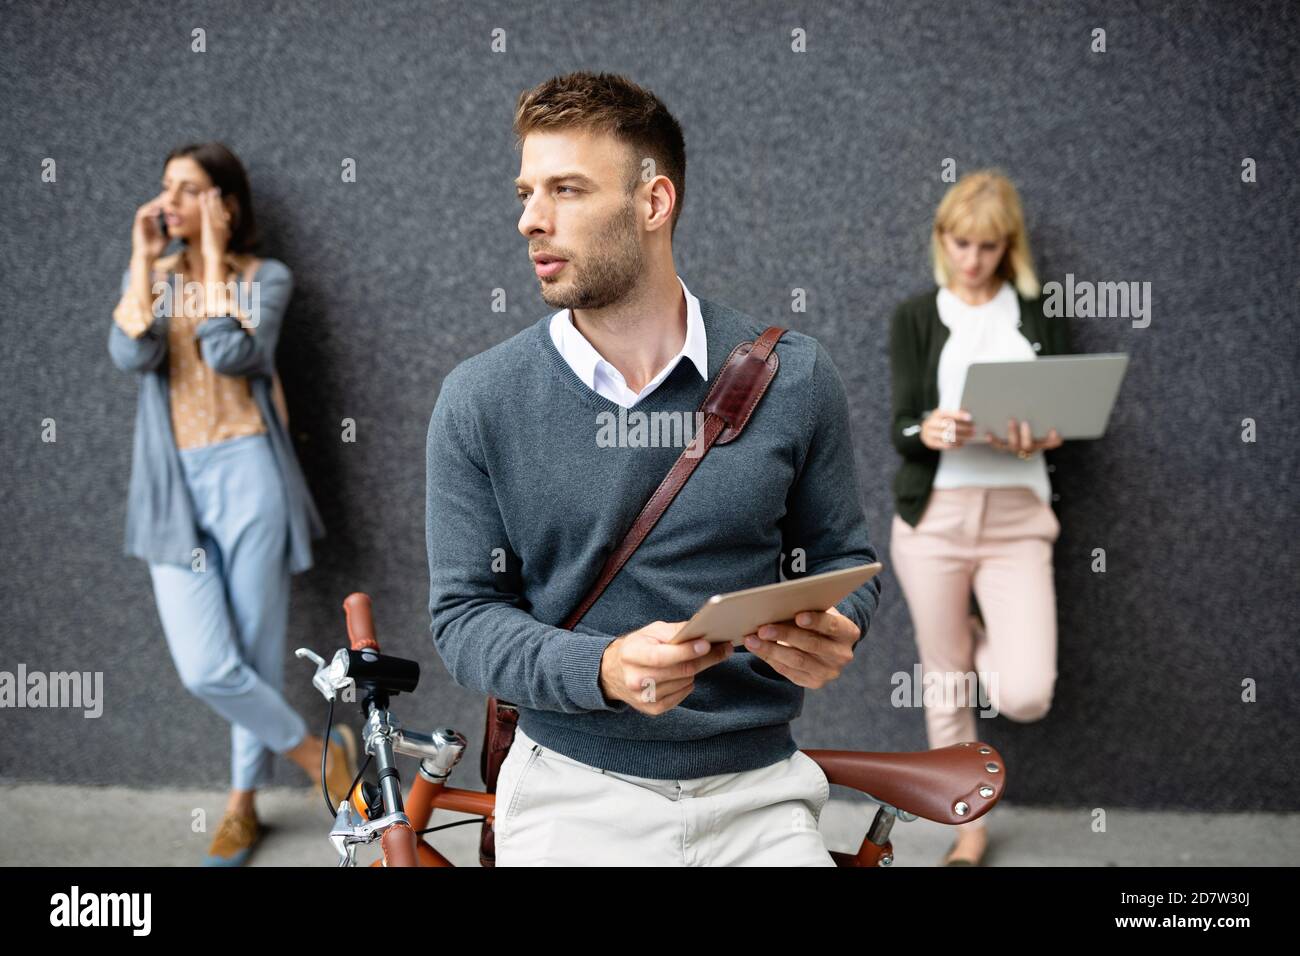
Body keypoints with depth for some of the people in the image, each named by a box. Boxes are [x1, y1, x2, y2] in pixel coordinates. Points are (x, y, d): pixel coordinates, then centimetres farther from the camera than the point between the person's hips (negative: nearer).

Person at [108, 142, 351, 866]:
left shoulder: (265, 277, 2)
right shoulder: (148, 277, 12)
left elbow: (229, 354, -17)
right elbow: (132, 355, -9)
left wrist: (214, 256, -10)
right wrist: (145, 258, -6)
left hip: (247, 477, -2)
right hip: (174, 486, 3)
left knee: (257, 654, 4)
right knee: (205, 667, -7)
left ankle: (245, 802, 24)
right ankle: (318, 752, 16)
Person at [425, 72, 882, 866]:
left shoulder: (794, 379, -2)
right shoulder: (479, 400, -4)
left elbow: (844, 559, 8)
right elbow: (465, 613, -2)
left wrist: (829, 637, -15)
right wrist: (605, 671, -20)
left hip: (758, 792, 1)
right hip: (573, 792, 0)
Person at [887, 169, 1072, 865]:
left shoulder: (1041, 316, 9)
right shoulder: (915, 318, 6)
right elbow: (900, 428, -2)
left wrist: (1040, 438, -18)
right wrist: (926, 430, -26)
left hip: (1016, 515, 0)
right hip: (934, 515, 0)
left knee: (1026, 696, -11)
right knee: (945, 686, 7)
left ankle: (982, 641, 24)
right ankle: (970, 826, 26)